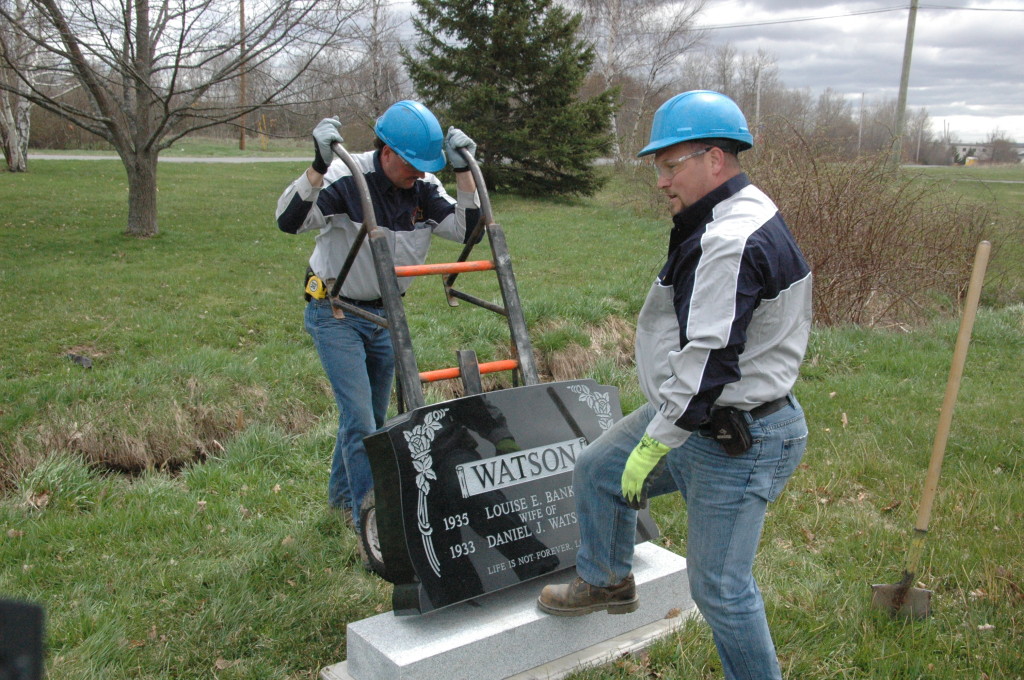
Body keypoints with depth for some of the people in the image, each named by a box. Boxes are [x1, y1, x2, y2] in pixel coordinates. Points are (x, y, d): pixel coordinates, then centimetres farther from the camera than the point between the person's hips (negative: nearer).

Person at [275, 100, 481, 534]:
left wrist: (463, 169, -16)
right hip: (335, 313, -6)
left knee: (373, 416, 16)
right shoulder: (346, 179, -21)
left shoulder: (424, 188, -5)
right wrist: (319, 165, -43)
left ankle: (342, 495, 38)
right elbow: (289, 220, -31)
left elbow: (467, 228, -8)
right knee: (359, 418, -10)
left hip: (386, 314, 6)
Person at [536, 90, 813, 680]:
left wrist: (655, 443, -23)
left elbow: (709, 361, -30)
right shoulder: (741, 217, 10)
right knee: (598, 472, 20)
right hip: (690, 414, 11)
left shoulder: (731, 243, -26)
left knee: (720, 588, 1)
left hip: (736, 443, -11)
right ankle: (606, 583, 43)